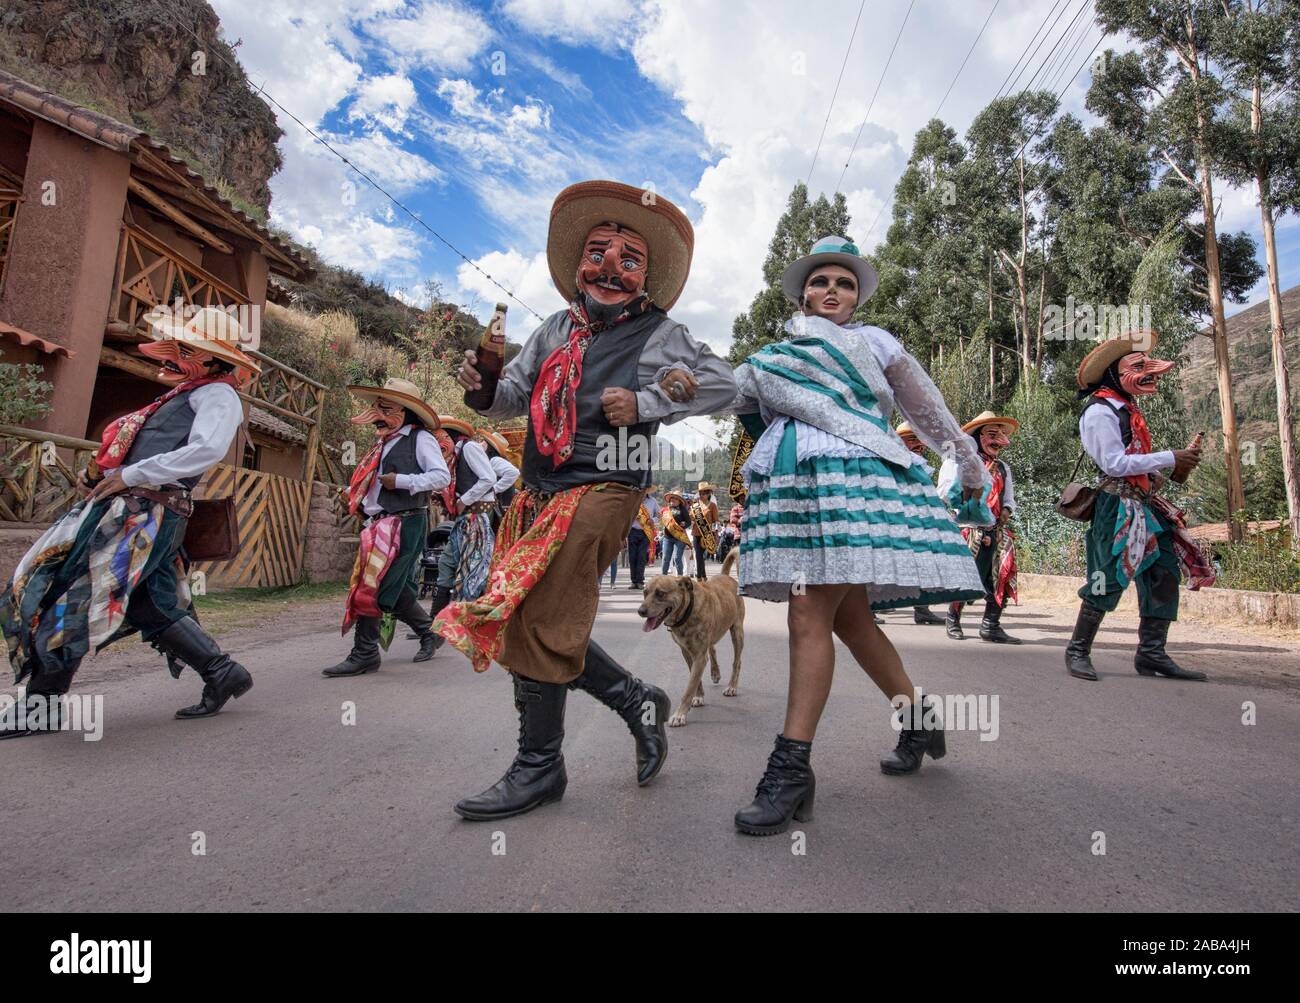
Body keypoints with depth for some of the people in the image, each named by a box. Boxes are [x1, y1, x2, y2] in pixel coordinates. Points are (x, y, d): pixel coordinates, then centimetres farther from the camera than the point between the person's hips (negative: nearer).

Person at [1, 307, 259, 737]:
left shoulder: (217, 394, -7)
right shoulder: (186, 393, 23)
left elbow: (206, 449, -25)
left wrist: (131, 475, -21)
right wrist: (97, 474, 8)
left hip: (145, 514, -9)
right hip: (126, 507, 9)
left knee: (70, 599, -5)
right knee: (149, 605, 8)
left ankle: (41, 708, 7)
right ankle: (222, 672, 14)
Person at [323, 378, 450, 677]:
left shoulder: (420, 438, -5)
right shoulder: (385, 442, 19)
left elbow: (442, 476, -15)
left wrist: (401, 481, -18)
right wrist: (356, 497, 11)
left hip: (405, 524, -8)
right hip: (380, 525, 8)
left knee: (371, 587, -9)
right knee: (396, 588, 13)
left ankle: (364, 654, 0)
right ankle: (430, 631, 31)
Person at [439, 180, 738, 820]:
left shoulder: (659, 334, 4)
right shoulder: (555, 329, 17)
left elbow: (723, 384, 0)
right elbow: (513, 401, 14)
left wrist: (645, 404, -11)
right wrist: (484, 385, -8)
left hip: (602, 490, -7)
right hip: (541, 489, 7)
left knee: (538, 623, -8)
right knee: (515, 621, 8)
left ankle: (539, 765, 11)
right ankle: (636, 699, 22)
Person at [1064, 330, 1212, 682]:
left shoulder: (1130, 407, 18)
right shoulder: (1100, 411, -11)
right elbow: (1116, 464, -18)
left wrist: (1175, 469, 7)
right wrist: (1169, 458, -14)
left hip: (1145, 505, 9)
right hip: (1117, 507, -9)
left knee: (1165, 574, 6)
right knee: (1109, 580, -9)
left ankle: (1151, 653, 14)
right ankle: (1078, 651, 3)